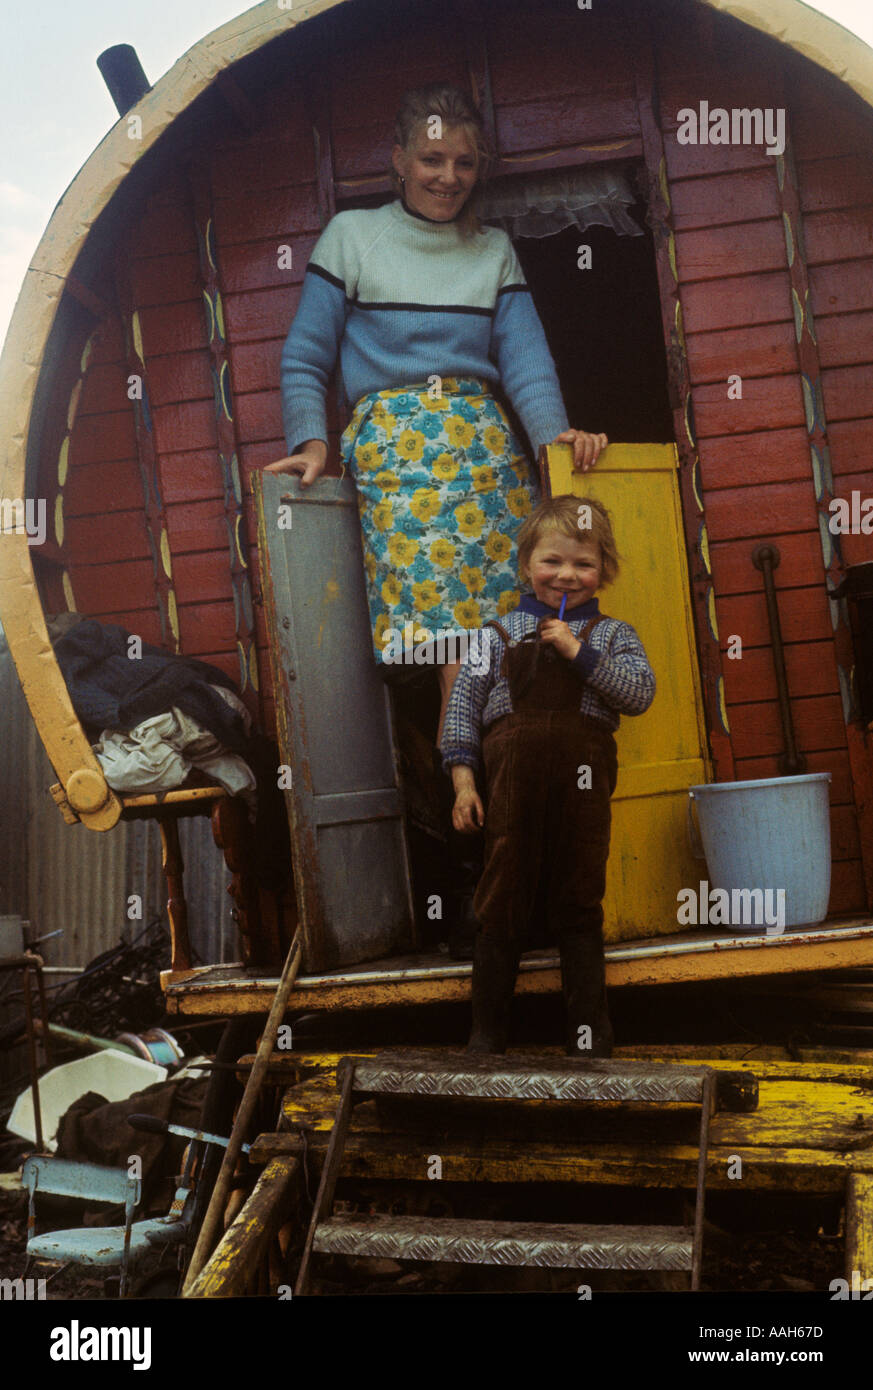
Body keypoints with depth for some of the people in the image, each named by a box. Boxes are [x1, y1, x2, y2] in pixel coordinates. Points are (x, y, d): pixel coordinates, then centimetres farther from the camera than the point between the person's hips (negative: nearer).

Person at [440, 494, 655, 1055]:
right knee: (502, 908, 6)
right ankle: (488, 1030, 17)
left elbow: (639, 692, -3)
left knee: (580, 908, 7)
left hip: (583, 782, 0)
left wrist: (579, 653, -10)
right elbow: (465, 702, 9)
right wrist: (463, 778, 1)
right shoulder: (500, 633, 12)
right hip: (513, 783, 0)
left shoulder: (612, 634, 12)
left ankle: (590, 1030, 18)